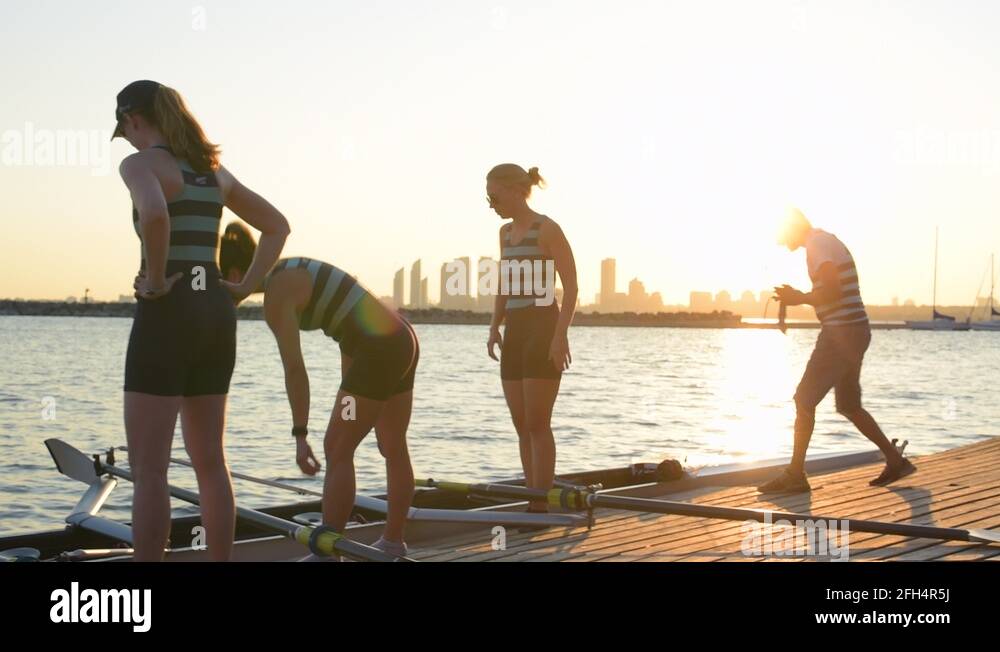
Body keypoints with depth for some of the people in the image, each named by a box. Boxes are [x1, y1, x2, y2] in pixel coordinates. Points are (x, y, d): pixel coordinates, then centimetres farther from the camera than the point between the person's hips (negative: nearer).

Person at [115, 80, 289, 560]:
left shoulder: (140, 164, -7)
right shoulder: (214, 171, 16)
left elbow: (154, 215, -30)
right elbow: (277, 226, 22)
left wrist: (155, 280, -17)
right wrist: (245, 287, 14)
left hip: (167, 313, -7)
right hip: (216, 313, 7)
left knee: (147, 469, -3)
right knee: (209, 461, 14)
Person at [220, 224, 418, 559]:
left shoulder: (276, 292, -12)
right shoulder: (294, 271, 16)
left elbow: (294, 368, -20)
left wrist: (300, 436, -21)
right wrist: (348, 402, 22)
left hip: (380, 350, -10)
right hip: (402, 341, 10)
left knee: (336, 450, -2)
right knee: (394, 449, 18)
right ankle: (393, 542, 30)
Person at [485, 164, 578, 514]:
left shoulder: (548, 230, -7)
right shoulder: (506, 232, 15)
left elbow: (571, 287, -10)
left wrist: (561, 335, -18)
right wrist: (494, 327, 8)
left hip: (543, 331, -8)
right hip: (514, 332, 8)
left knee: (537, 425, -7)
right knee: (522, 426, 7)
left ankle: (541, 505, -3)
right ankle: (534, 501, 13)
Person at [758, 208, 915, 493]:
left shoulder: (818, 244, -12)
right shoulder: (828, 242, 20)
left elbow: (832, 291, -23)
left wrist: (800, 298, -9)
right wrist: (800, 298, 16)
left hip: (841, 332, -10)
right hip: (855, 330, 10)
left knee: (804, 399, -7)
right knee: (849, 405, 17)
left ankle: (795, 474, -5)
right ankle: (896, 461, 20)